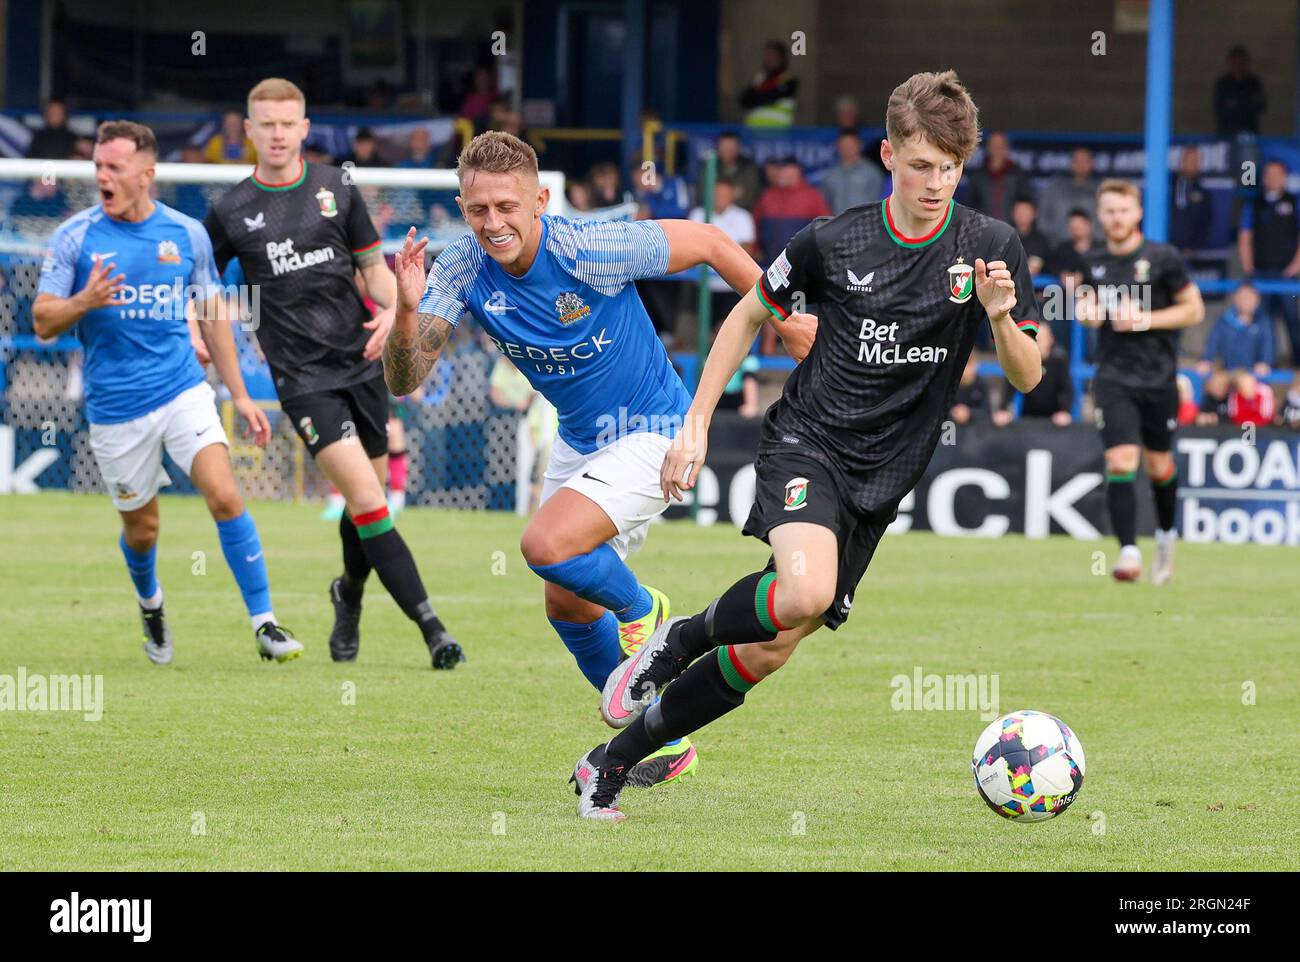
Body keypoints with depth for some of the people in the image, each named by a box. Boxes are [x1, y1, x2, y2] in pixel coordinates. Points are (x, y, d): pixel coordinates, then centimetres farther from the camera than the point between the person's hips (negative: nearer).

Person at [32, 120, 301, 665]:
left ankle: (264, 625, -12)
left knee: (224, 495, -17)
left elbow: (211, 314, 14)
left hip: (183, 390, 1)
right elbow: (43, 322, -3)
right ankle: (150, 605, 43)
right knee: (141, 528, 9)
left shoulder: (186, 234, 2)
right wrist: (84, 302, -25)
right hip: (115, 409, -1)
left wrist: (240, 395, 14)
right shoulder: (75, 237, -4)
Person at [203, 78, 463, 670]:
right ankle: (430, 628, -19)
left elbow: (373, 265, 14)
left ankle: (349, 597, 41)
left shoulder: (336, 190, 6)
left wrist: (391, 310, -6)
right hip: (302, 377, -3)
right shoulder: (231, 211, 1)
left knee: (366, 502, 11)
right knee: (366, 499, -16)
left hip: (360, 362, 3)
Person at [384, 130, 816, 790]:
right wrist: (407, 311, -43)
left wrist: (785, 320, -8)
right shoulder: (462, 270, -15)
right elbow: (404, 380, -22)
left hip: (652, 432, -7)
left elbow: (707, 243, -15)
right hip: (579, 439, 7)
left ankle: (642, 612, 6)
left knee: (548, 547, -26)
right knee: (566, 607, 13)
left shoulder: (591, 249, -29)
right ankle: (661, 742, 32)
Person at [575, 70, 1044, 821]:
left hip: (882, 479, 3)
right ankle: (679, 641, -3)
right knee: (804, 591, -33)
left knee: (766, 654, 2)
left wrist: (1000, 315, -22)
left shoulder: (990, 246, -3)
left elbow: (1027, 377, -1)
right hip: (807, 442, -3)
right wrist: (696, 422, 6)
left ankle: (611, 765, 17)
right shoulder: (835, 243, -5)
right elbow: (750, 316, 10)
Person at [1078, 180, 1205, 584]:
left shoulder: (1163, 258, -5)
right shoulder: (1095, 261, 7)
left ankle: (1166, 534, 37)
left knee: (1159, 466, 10)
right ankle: (1128, 552, -17)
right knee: (1120, 461, -15)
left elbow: (1194, 309, -2)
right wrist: (1086, 311, -2)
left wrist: (1144, 319, -14)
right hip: (1113, 378, 1)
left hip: (1158, 378, -1)